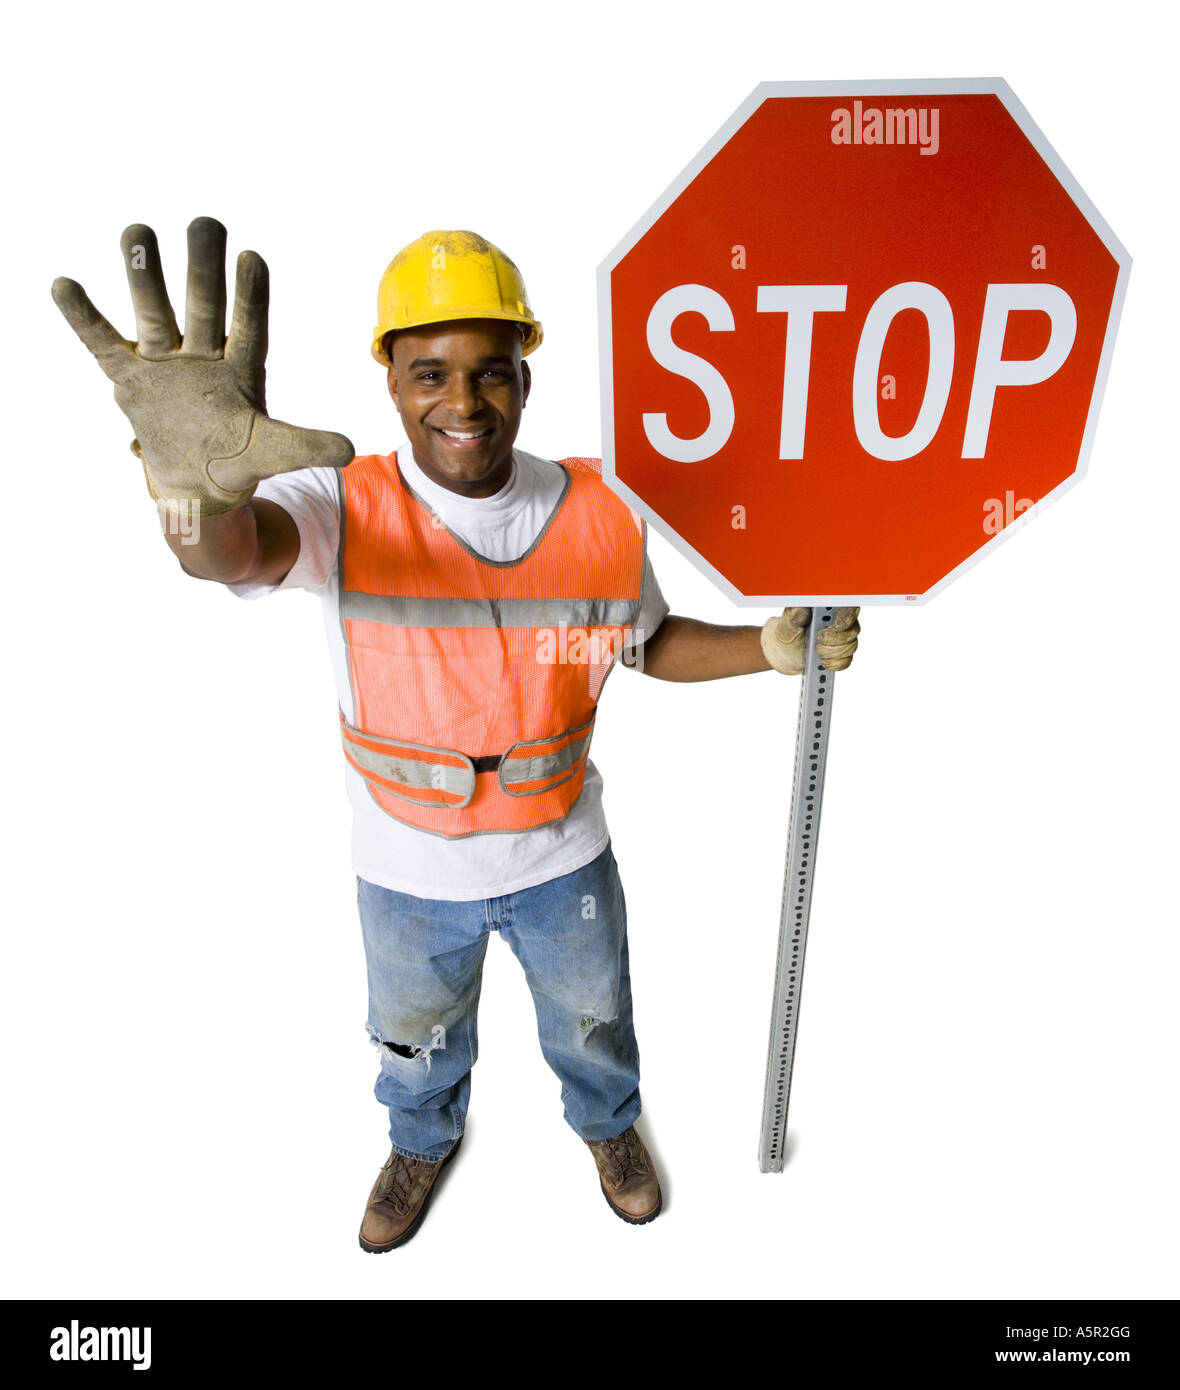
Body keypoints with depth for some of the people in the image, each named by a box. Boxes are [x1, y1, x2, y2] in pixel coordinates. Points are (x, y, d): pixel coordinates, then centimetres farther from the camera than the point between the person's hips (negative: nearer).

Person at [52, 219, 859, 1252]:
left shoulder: (601, 514, -14)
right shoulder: (345, 508, -20)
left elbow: (649, 642, 2)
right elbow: (234, 550, -43)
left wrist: (772, 647, -13)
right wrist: (200, 487, -66)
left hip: (564, 857, 1)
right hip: (409, 871, 0)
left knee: (592, 1020, 28)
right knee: (416, 1037, 29)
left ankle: (608, 1123, 64)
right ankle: (424, 1140, 65)